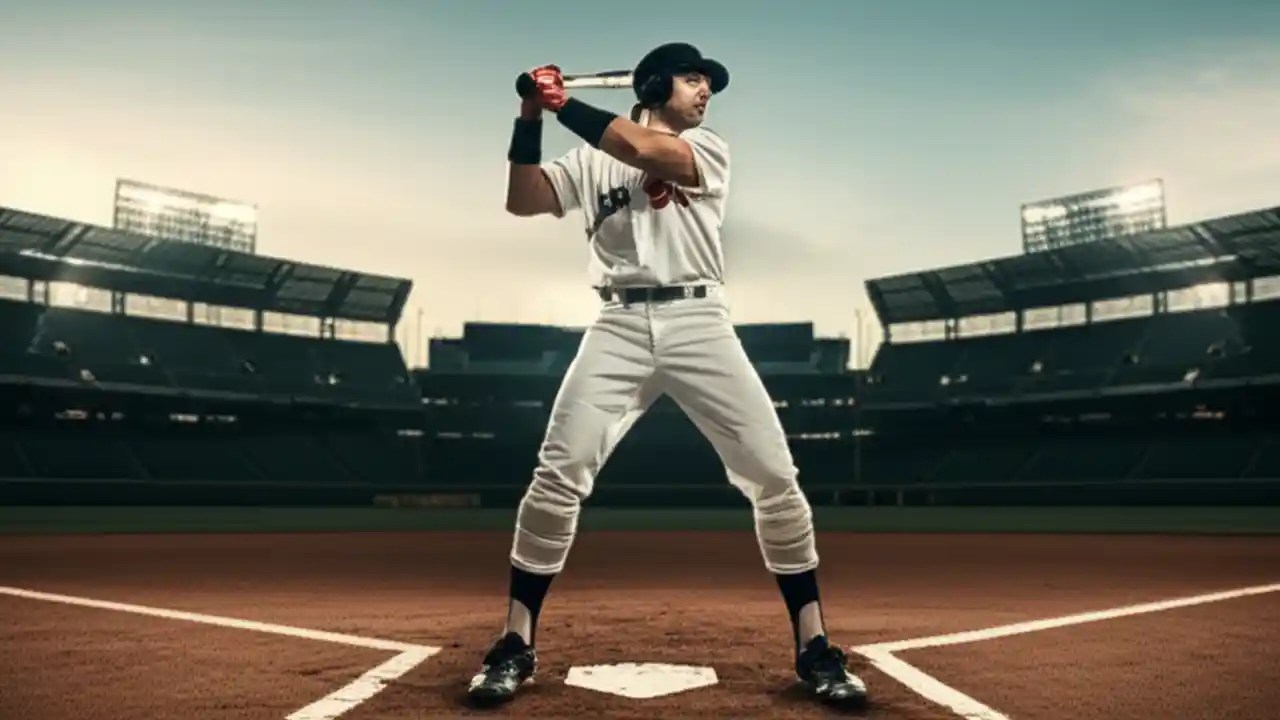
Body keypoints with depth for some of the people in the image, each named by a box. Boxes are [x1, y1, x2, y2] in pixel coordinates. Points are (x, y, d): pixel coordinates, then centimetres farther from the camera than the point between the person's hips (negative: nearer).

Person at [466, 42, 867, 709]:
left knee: (774, 476, -7)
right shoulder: (591, 158, 17)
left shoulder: (710, 149, 13)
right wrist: (531, 118, -5)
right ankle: (516, 644, 4)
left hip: (699, 323, 0)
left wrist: (563, 102, -5)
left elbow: (649, 153, -7)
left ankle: (814, 649, 8)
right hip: (620, 326, 0)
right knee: (558, 473, -12)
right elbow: (523, 201, 5)